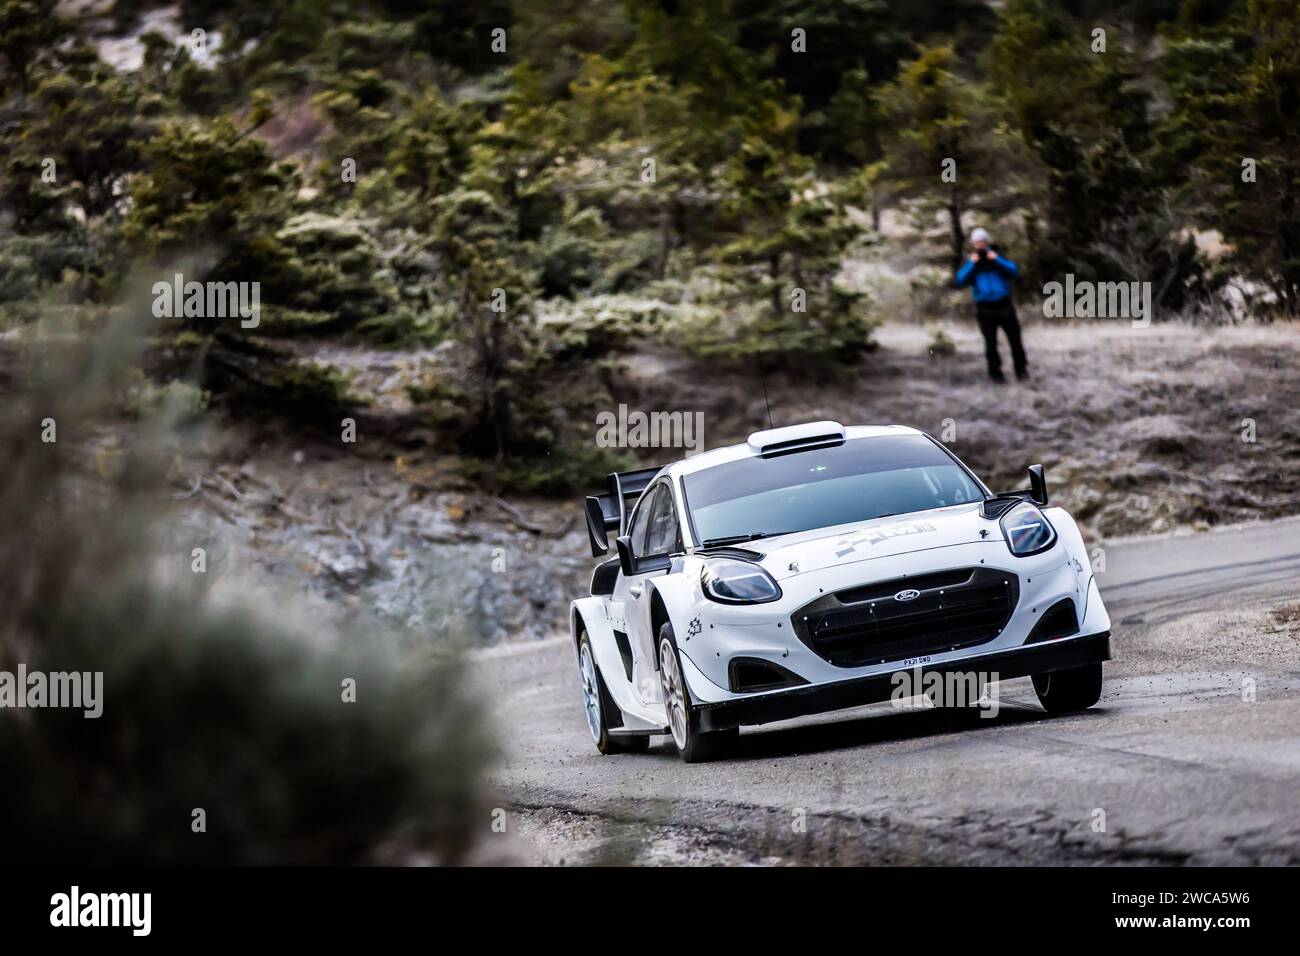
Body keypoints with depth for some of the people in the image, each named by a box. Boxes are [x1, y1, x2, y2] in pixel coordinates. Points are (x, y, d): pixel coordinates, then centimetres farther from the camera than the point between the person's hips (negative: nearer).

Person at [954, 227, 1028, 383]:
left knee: (1015, 339, 0)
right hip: (985, 309, 0)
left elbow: (1014, 271, -5)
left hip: (1004, 305, 0)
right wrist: (971, 264, -15)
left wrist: (997, 260, -15)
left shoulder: (997, 257, 9)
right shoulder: (970, 263, 8)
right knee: (990, 343, -2)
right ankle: (995, 372, 8)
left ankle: (1021, 370, 10)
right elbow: (960, 280, -7)